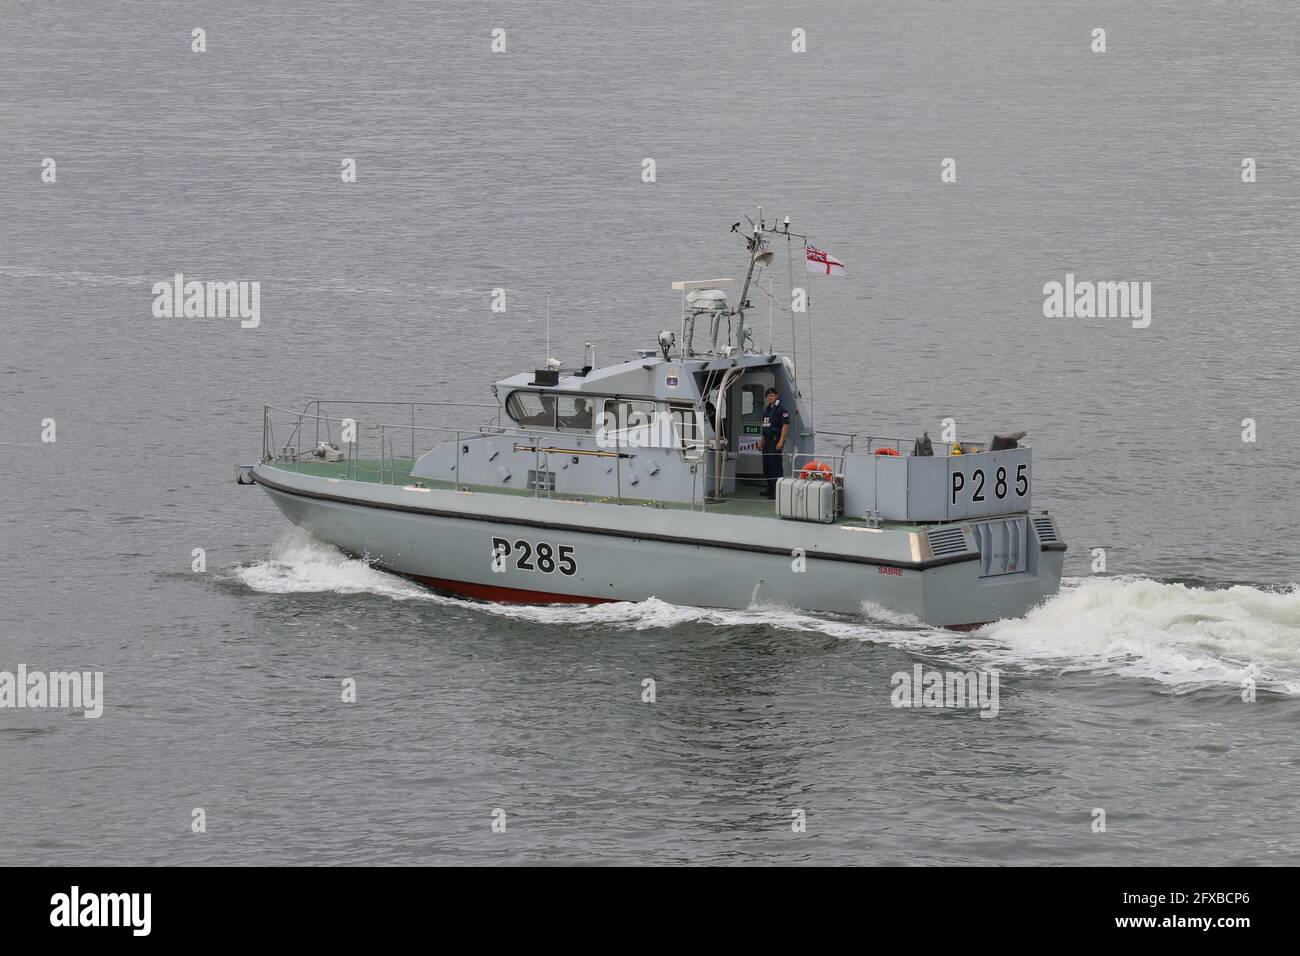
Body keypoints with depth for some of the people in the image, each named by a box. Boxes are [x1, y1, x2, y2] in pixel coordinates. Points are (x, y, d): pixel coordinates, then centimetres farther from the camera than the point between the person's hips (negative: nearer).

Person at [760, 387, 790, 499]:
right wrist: (762, 442, 22)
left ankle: (777, 491, -11)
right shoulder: (766, 410, 17)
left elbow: (786, 426, -18)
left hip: (776, 441, -10)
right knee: (766, 466, 14)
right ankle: (770, 490, 23)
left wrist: (781, 441, -25)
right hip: (767, 441, 10)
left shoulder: (781, 410, -10)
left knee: (776, 466, -11)